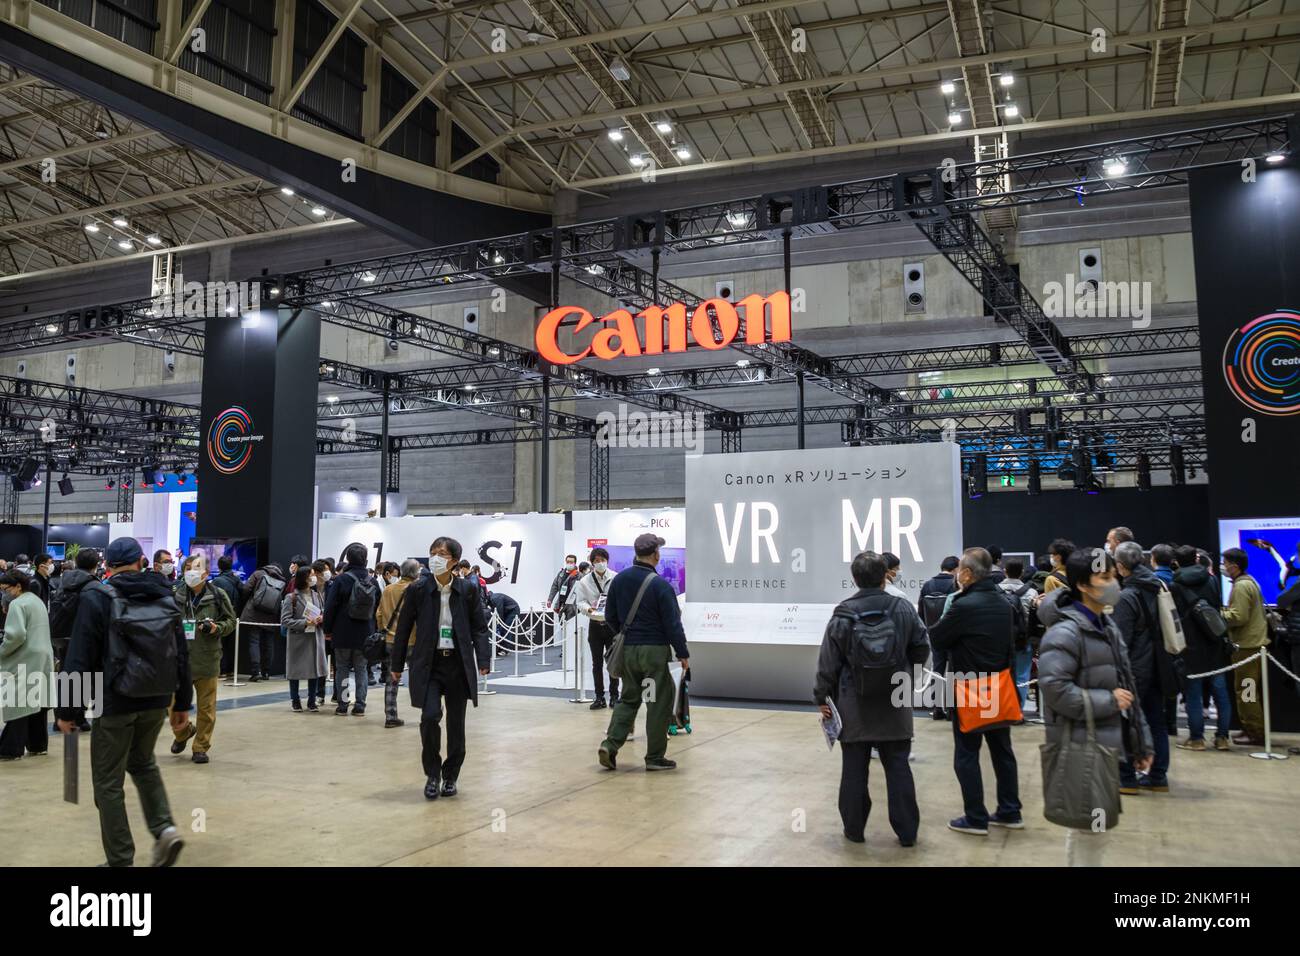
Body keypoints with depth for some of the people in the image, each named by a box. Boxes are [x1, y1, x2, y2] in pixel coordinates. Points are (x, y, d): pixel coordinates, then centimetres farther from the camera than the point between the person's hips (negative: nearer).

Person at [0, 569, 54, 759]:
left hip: (24, 662, -9)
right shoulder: (37, 600, 17)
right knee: (36, 703, 13)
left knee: (18, 704, -4)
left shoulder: (18, 604, -12)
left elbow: (16, 635, -22)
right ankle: (38, 745, 17)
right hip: (42, 660, 9)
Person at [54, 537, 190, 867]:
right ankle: (165, 827, 8)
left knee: (108, 781, 8)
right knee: (142, 763, 25)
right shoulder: (166, 596, 6)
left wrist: (68, 710, -3)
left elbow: (80, 659, -11)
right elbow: (182, 653, 9)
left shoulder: (97, 598, -8)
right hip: (157, 700, 5)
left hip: (116, 701, -5)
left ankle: (121, 860, 12)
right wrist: (182, 702, 15)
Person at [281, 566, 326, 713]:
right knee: (295, 670, 7)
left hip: (315, 637, 4)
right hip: (297, 639, -4)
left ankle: (312, 701, 16)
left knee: (315, 669, 5)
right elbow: (285, 620, -11)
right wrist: (304, 623, -19)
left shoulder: (315, 595, 7)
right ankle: (295, 701, 22)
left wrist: (321, 618, -5)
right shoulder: (291, 597, -8)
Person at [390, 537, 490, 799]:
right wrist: (396, 665, 8)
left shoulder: (468, 590, 0)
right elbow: (403, 628, 6)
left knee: (456, 723, 7)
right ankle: (432, 774, 7)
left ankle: (450, 776, 25)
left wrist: (484, 660, -9)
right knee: (430, 716, -15)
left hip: (458, 664, 1)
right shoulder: (417, 589, -1)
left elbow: (479, 628, 3)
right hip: (427, 664, -1)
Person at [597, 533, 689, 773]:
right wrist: (683, 654, -5)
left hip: (628, 649, 6)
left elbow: (610, 616, 11)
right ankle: (655, 757, 11)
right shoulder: (660, 585, -15)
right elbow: (673, 624, -13)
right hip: (655, 650, -6)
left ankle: (610, 744, 2)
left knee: (628, 698, 17)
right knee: (660, 703, 6)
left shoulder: (619, 579, 3)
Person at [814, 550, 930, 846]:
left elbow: (828, 662, -7)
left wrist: (822, 697, 4)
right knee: (898, 768, 10)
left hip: (854, 704, -1)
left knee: (854, 769, 9)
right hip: (895, 703, 2)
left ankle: (854, 829, 17)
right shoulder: (903, 608, -4)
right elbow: (922, 651, 5)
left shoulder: (843, 614, -10)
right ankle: (907, 831, 16)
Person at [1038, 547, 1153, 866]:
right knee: (1092, 828, -3)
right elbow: (1055, 690, -25)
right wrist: (1108, 701, -18)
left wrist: (1141, 741, 17)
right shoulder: (1064, 632, -17)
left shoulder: (1108, 627, 13)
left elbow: (1127, 688, 19)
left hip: (1106, 743, 9)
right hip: (1081, 746, -9)